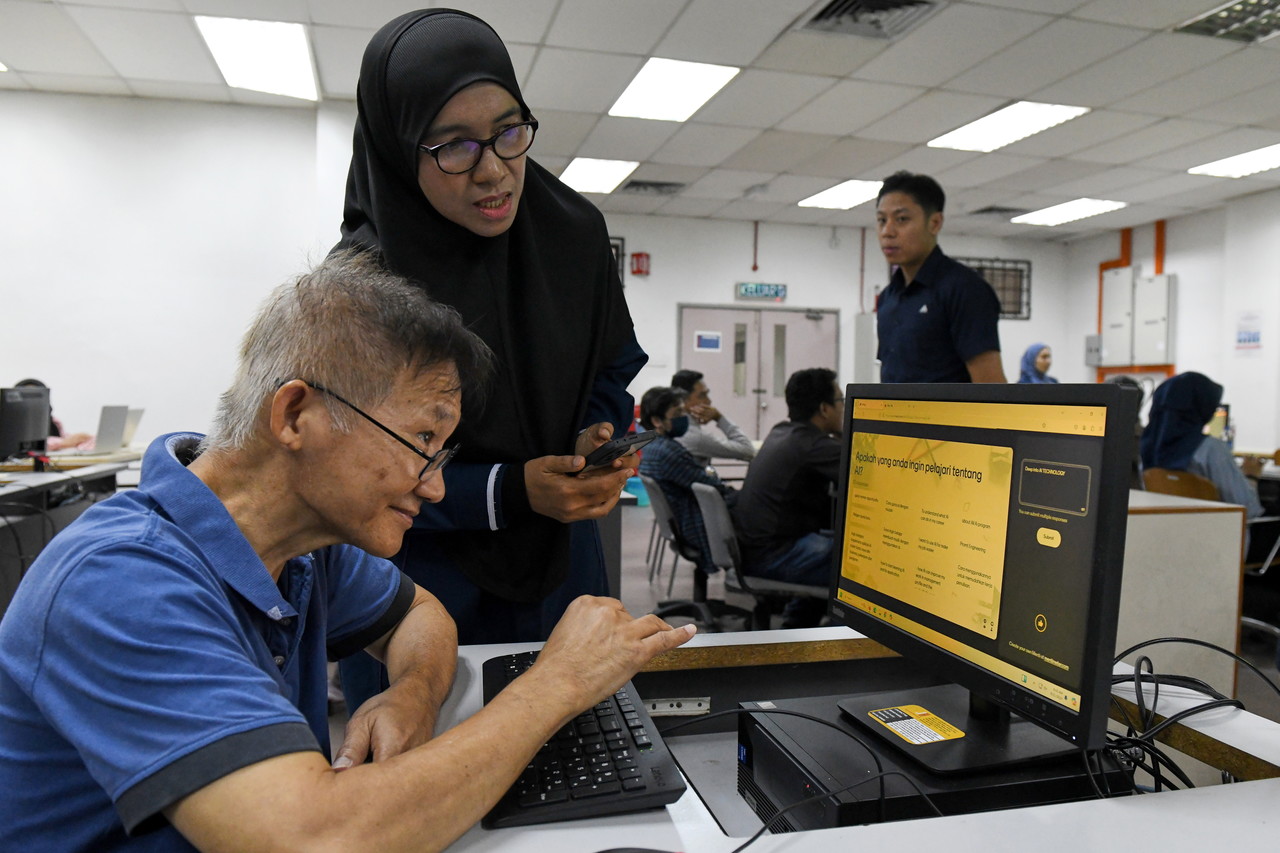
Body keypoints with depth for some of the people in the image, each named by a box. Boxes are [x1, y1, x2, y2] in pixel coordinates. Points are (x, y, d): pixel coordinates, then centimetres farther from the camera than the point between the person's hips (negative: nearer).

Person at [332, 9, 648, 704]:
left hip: (559, 570, 4)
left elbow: (613, 371, 6)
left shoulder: (575, 234, -6)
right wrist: (510, 491, -24)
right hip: (417, 584, -3)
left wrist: (597, 440, -15)